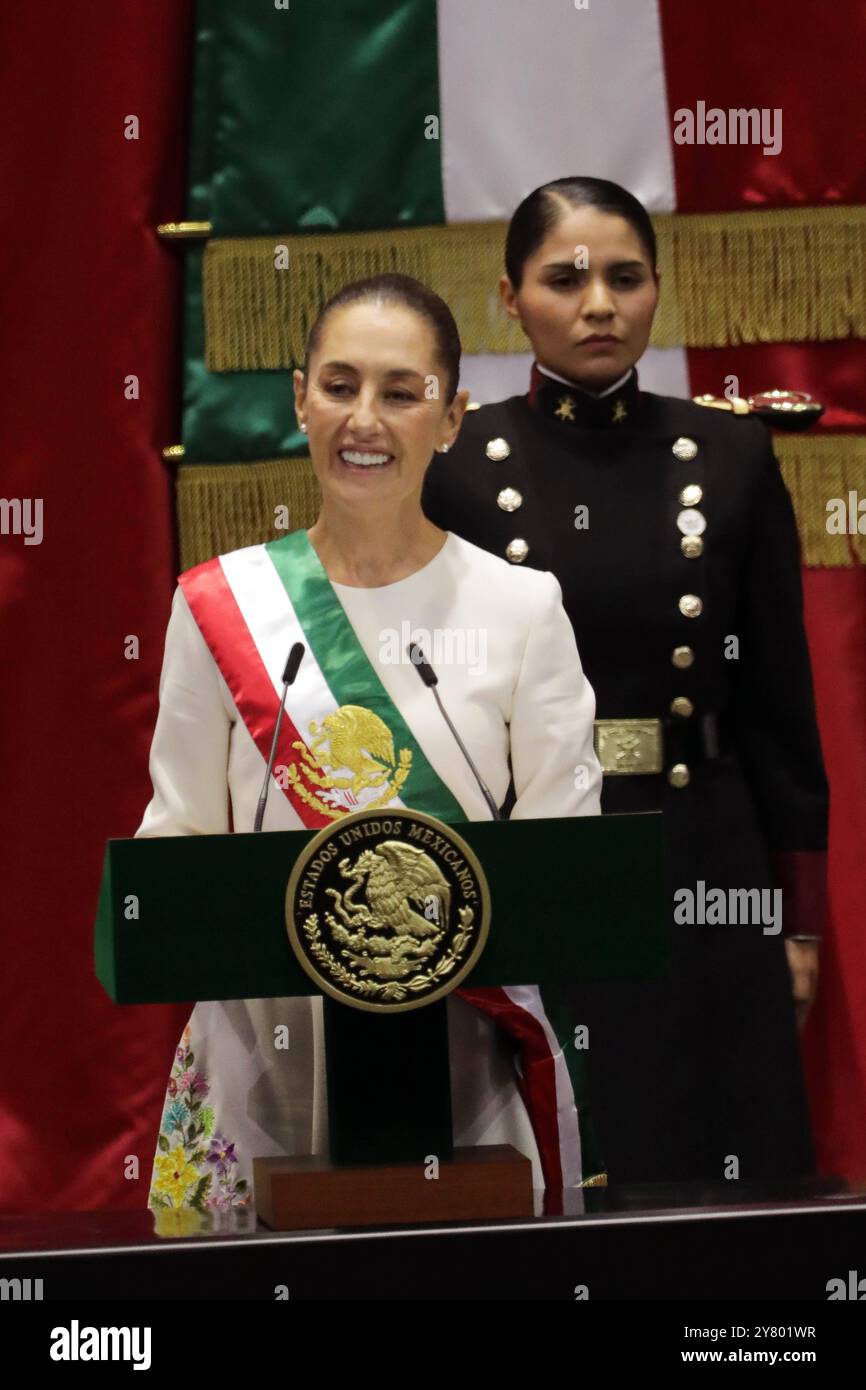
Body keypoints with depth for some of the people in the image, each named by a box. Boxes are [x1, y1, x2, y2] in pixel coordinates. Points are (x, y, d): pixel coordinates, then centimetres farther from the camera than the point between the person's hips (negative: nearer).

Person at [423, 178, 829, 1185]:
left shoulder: (730, 457, 2)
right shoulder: (452, 465, -3)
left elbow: (781, 700, 4)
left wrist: (799, 918, 4)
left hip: (697, 870, 1)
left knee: (717, 1168, 6)